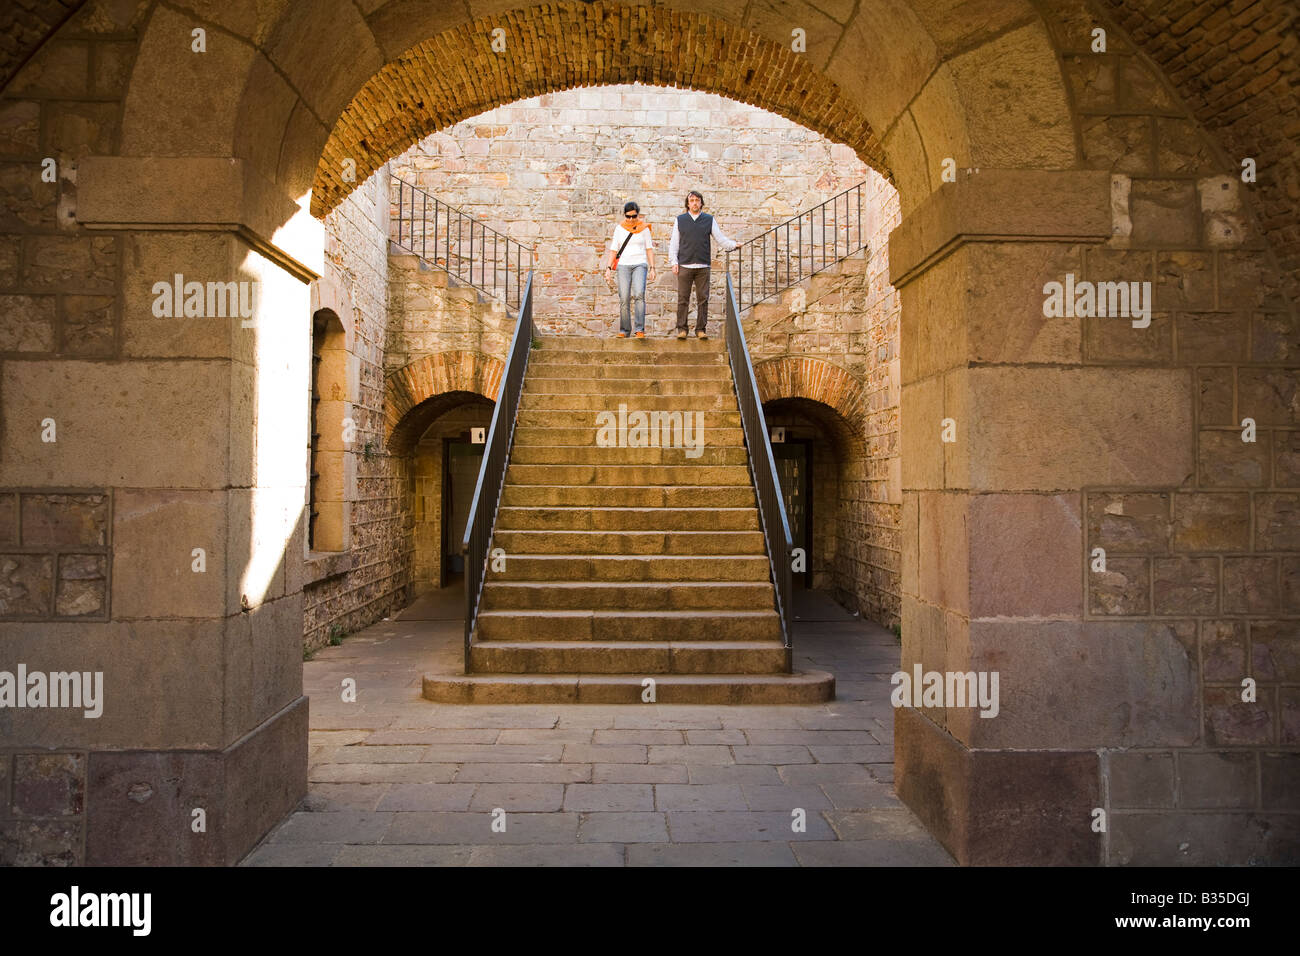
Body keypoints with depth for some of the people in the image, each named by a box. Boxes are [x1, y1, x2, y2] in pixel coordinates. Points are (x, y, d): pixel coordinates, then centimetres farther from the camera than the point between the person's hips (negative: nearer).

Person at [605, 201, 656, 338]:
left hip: (640, 264, -1)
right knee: (624, 299, -7)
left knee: (639, 295, -21)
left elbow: (649, 249, 9)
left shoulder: (644, 228, 7)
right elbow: (613, 249, 12)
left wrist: (652, 268, 2)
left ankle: (640, 329, -24)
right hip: (623, 265, 1)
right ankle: (624, 330, 3)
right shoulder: (619, 228, 9)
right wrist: (609, 267, 2)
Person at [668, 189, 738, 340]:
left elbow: (720, 239, 10)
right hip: (684, 266, -1)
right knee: (683, 299, -3)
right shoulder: (680, 220, 12)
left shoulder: (709, 220, 12)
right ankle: (681, 329, 2)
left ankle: (700, 329, 4)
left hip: (703, 267, 1)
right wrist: (674, 262, 1)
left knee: (703, 299, -1)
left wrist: (734, 245, -6)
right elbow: (674, 243, 12)